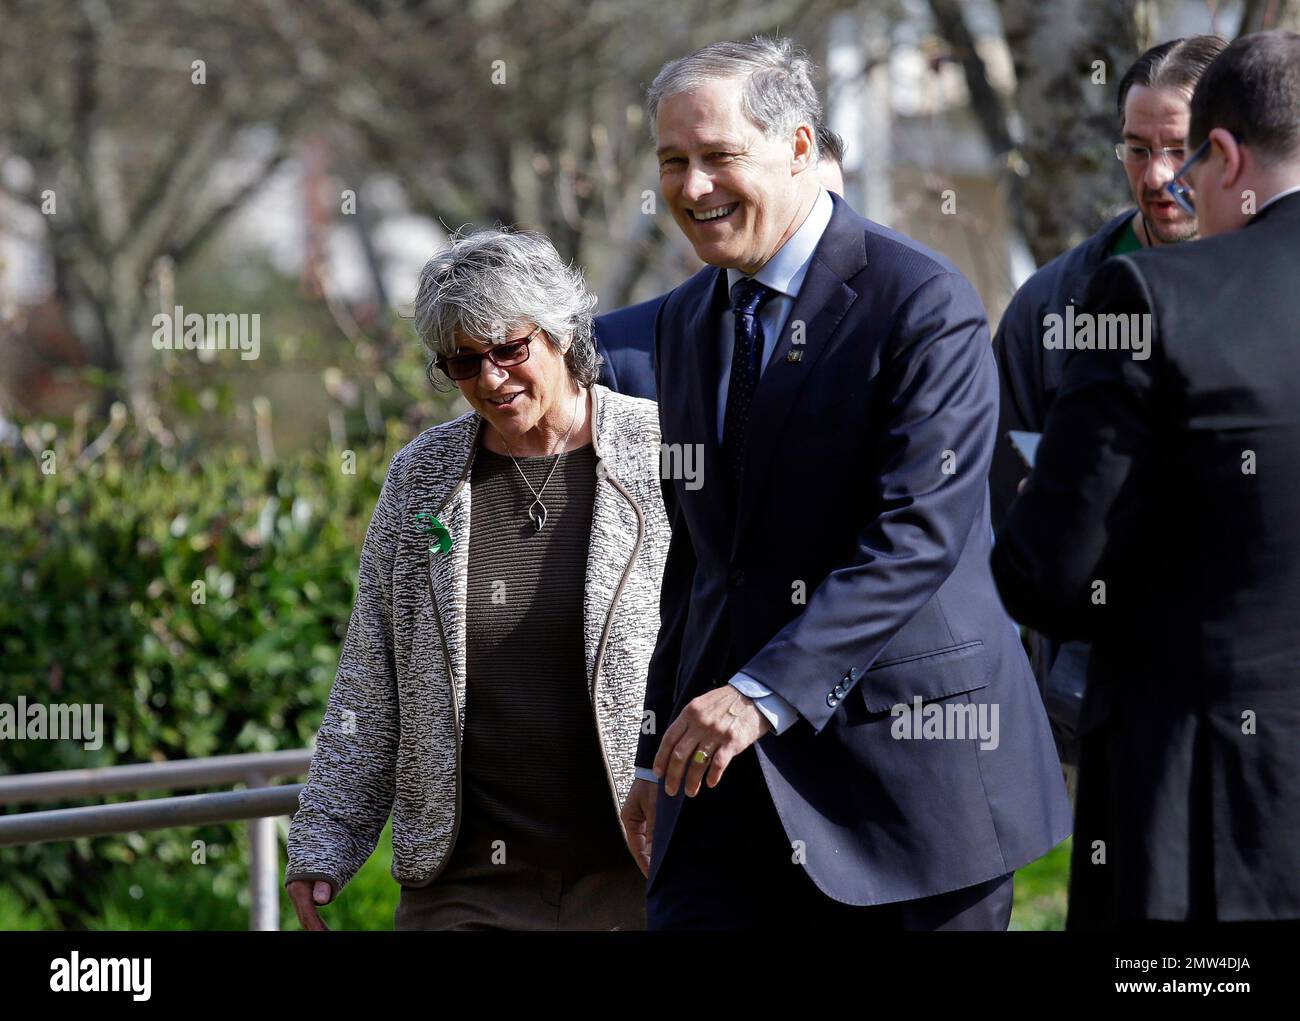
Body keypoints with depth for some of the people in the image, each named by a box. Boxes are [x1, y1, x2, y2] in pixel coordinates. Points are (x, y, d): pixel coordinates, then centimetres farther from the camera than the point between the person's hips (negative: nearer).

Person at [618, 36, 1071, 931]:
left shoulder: (924, 304, -11)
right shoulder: (689, 319, 14)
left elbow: (918, 536, -20)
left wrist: (764, 693, -26)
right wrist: (659, 751, 18)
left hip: (903, 764, -6)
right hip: (731, 774, 6)